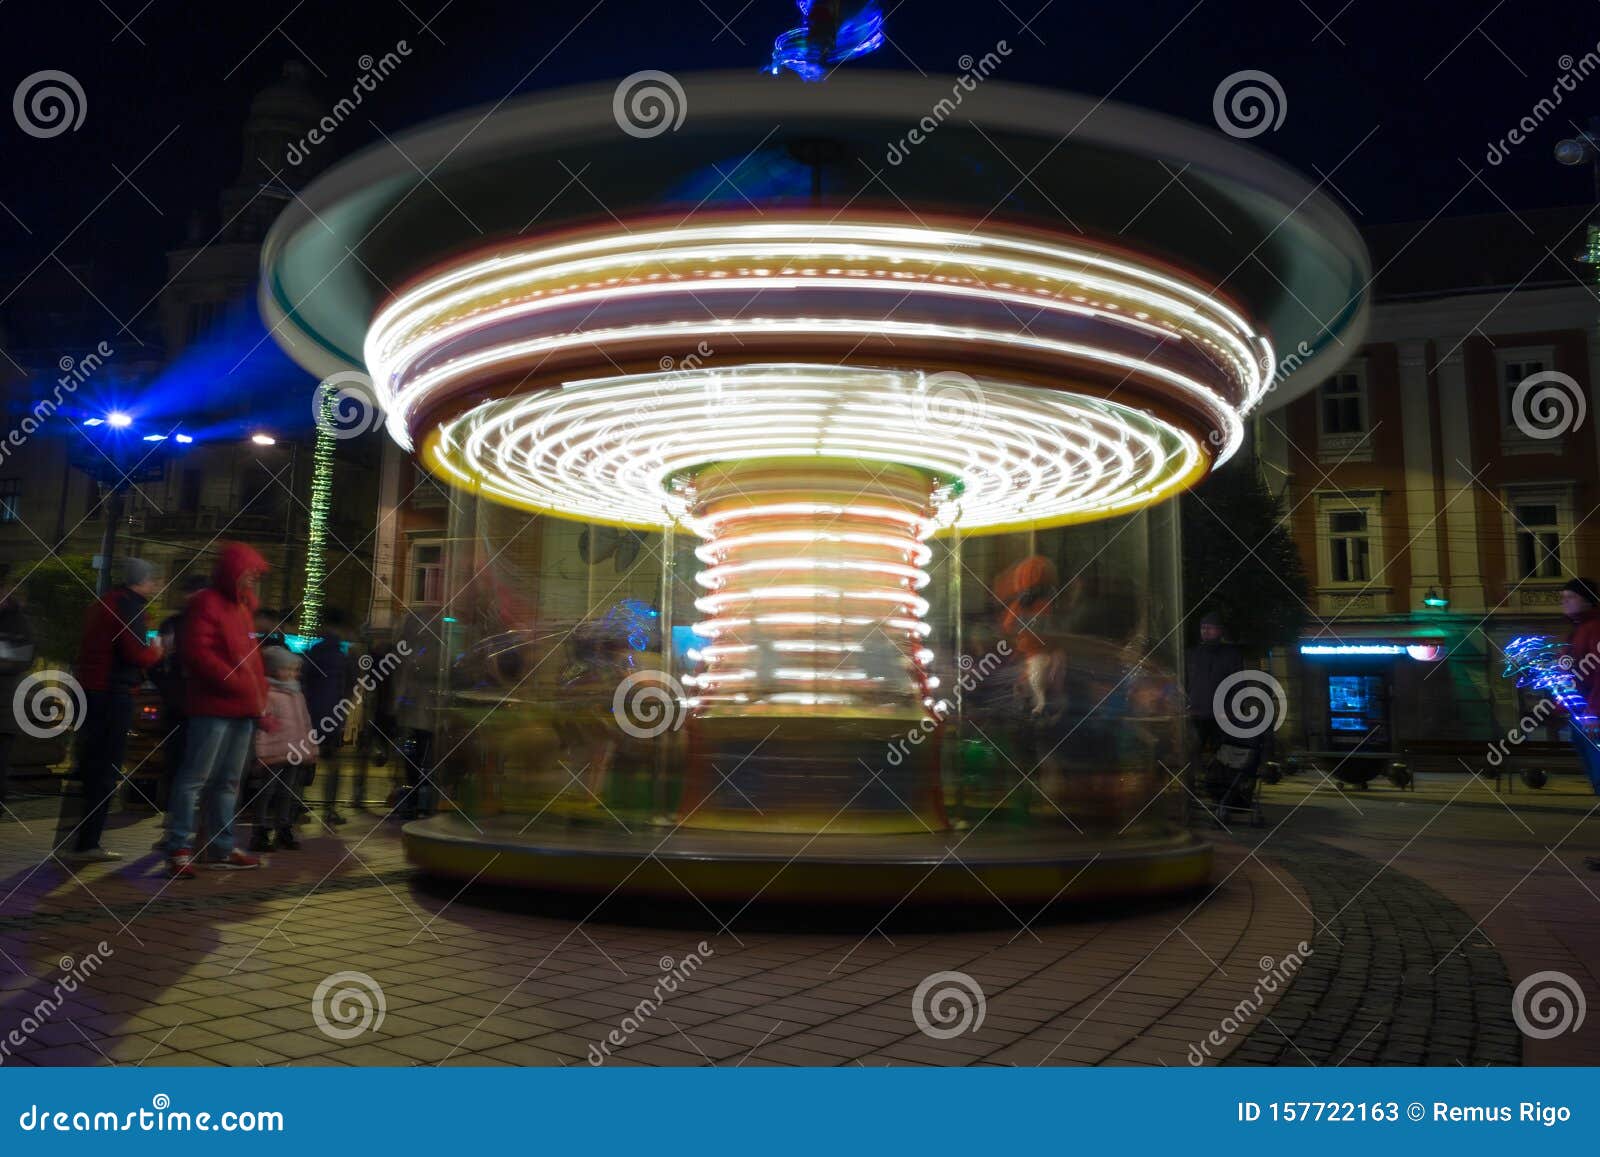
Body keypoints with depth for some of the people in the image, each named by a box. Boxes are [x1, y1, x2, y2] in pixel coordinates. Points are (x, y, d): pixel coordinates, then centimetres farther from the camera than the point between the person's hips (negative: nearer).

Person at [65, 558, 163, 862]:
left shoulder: (106, 601, 19)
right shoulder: (130, 605, -10)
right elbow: (136, 654, -18)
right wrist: (155, 652, 1)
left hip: (89, 691, 10)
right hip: (113, 694, -9)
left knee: (90, 769, 14)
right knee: (106, 772, -6)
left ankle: (86, 843, 19)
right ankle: (86, 845, -6)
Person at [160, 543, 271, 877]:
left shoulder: (241, 608, 21)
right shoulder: (206, 603, -6)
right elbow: (197, 652, -17)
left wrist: (259, 692, 14)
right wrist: (235, 683, -18)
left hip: (243, 709, 9)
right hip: (214, 707, -9)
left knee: (228, 782, 12)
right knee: (195, 777, -6)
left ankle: (223, 848, 17)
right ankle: (179, 848, -1)